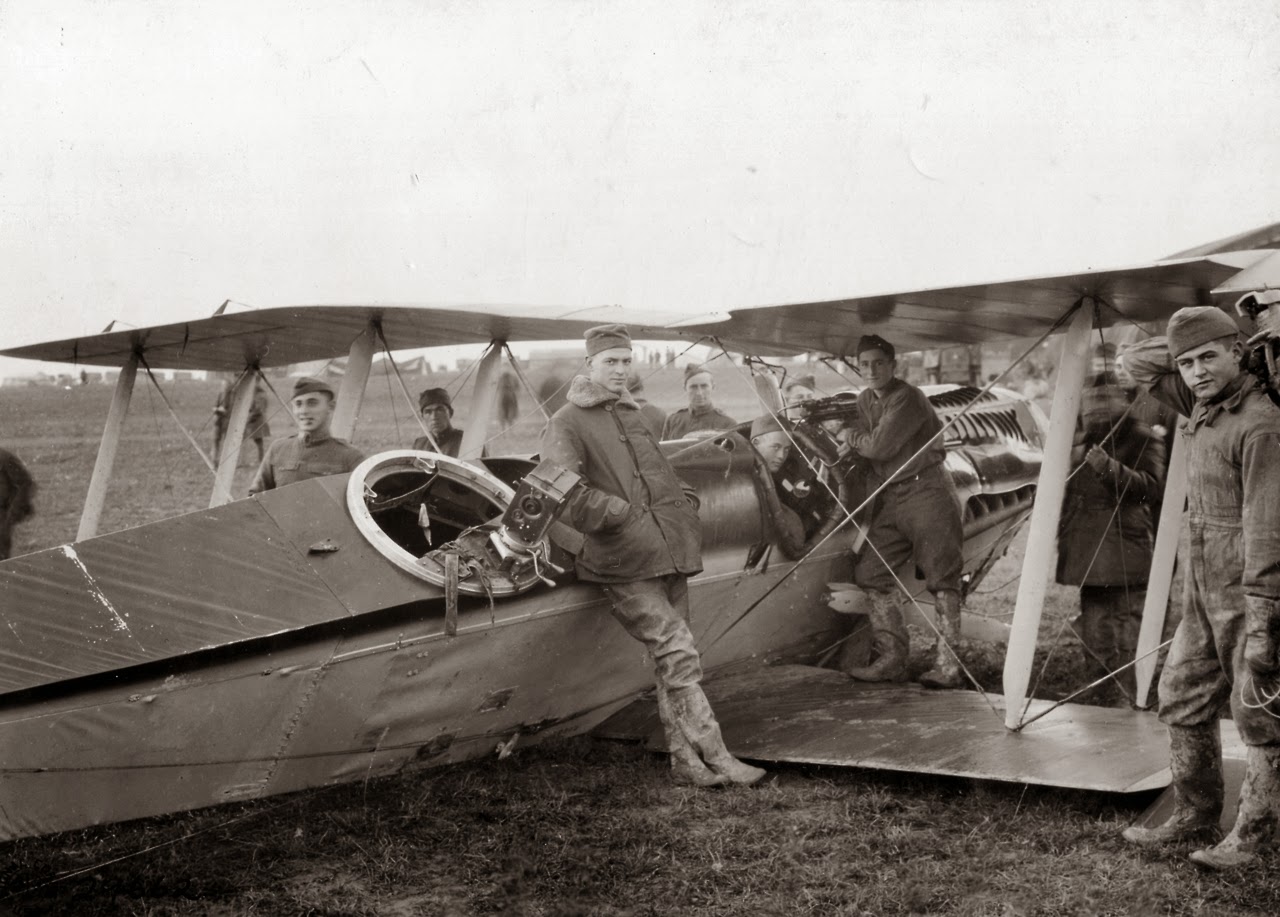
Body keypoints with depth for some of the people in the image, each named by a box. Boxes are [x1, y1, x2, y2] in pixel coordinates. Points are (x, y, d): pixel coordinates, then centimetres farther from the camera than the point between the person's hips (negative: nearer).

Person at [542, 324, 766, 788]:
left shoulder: (632, 416, 23)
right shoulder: (565, 425, -1)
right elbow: (568, 497, -11)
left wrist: (685, 505, 16)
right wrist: (626, 513, -14)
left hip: (669, 554, 7)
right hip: (624, 563, -7)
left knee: (671, 660, 8)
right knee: (678, 653, -13)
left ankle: (684, 759, 13)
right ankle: (716, 757, -10)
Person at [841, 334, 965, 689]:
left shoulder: (908, 399, -13)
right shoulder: (865, 400, 14)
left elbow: (879, 447, -18)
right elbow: (864, 451, 20)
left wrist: (850, 436, -1)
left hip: (927, 491, -8)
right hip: (891, 497, 9)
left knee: (942, 579, -8)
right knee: (870, 572, 4)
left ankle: (947, 666, -10)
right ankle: (890, 659, 9)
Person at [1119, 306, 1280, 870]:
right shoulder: (1201, 405, 8)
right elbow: (1139, 363, 23)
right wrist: (1185, 348, 7)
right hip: (1202, 586, 9)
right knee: (1182, 700, 15)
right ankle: (1195, 814, 27)